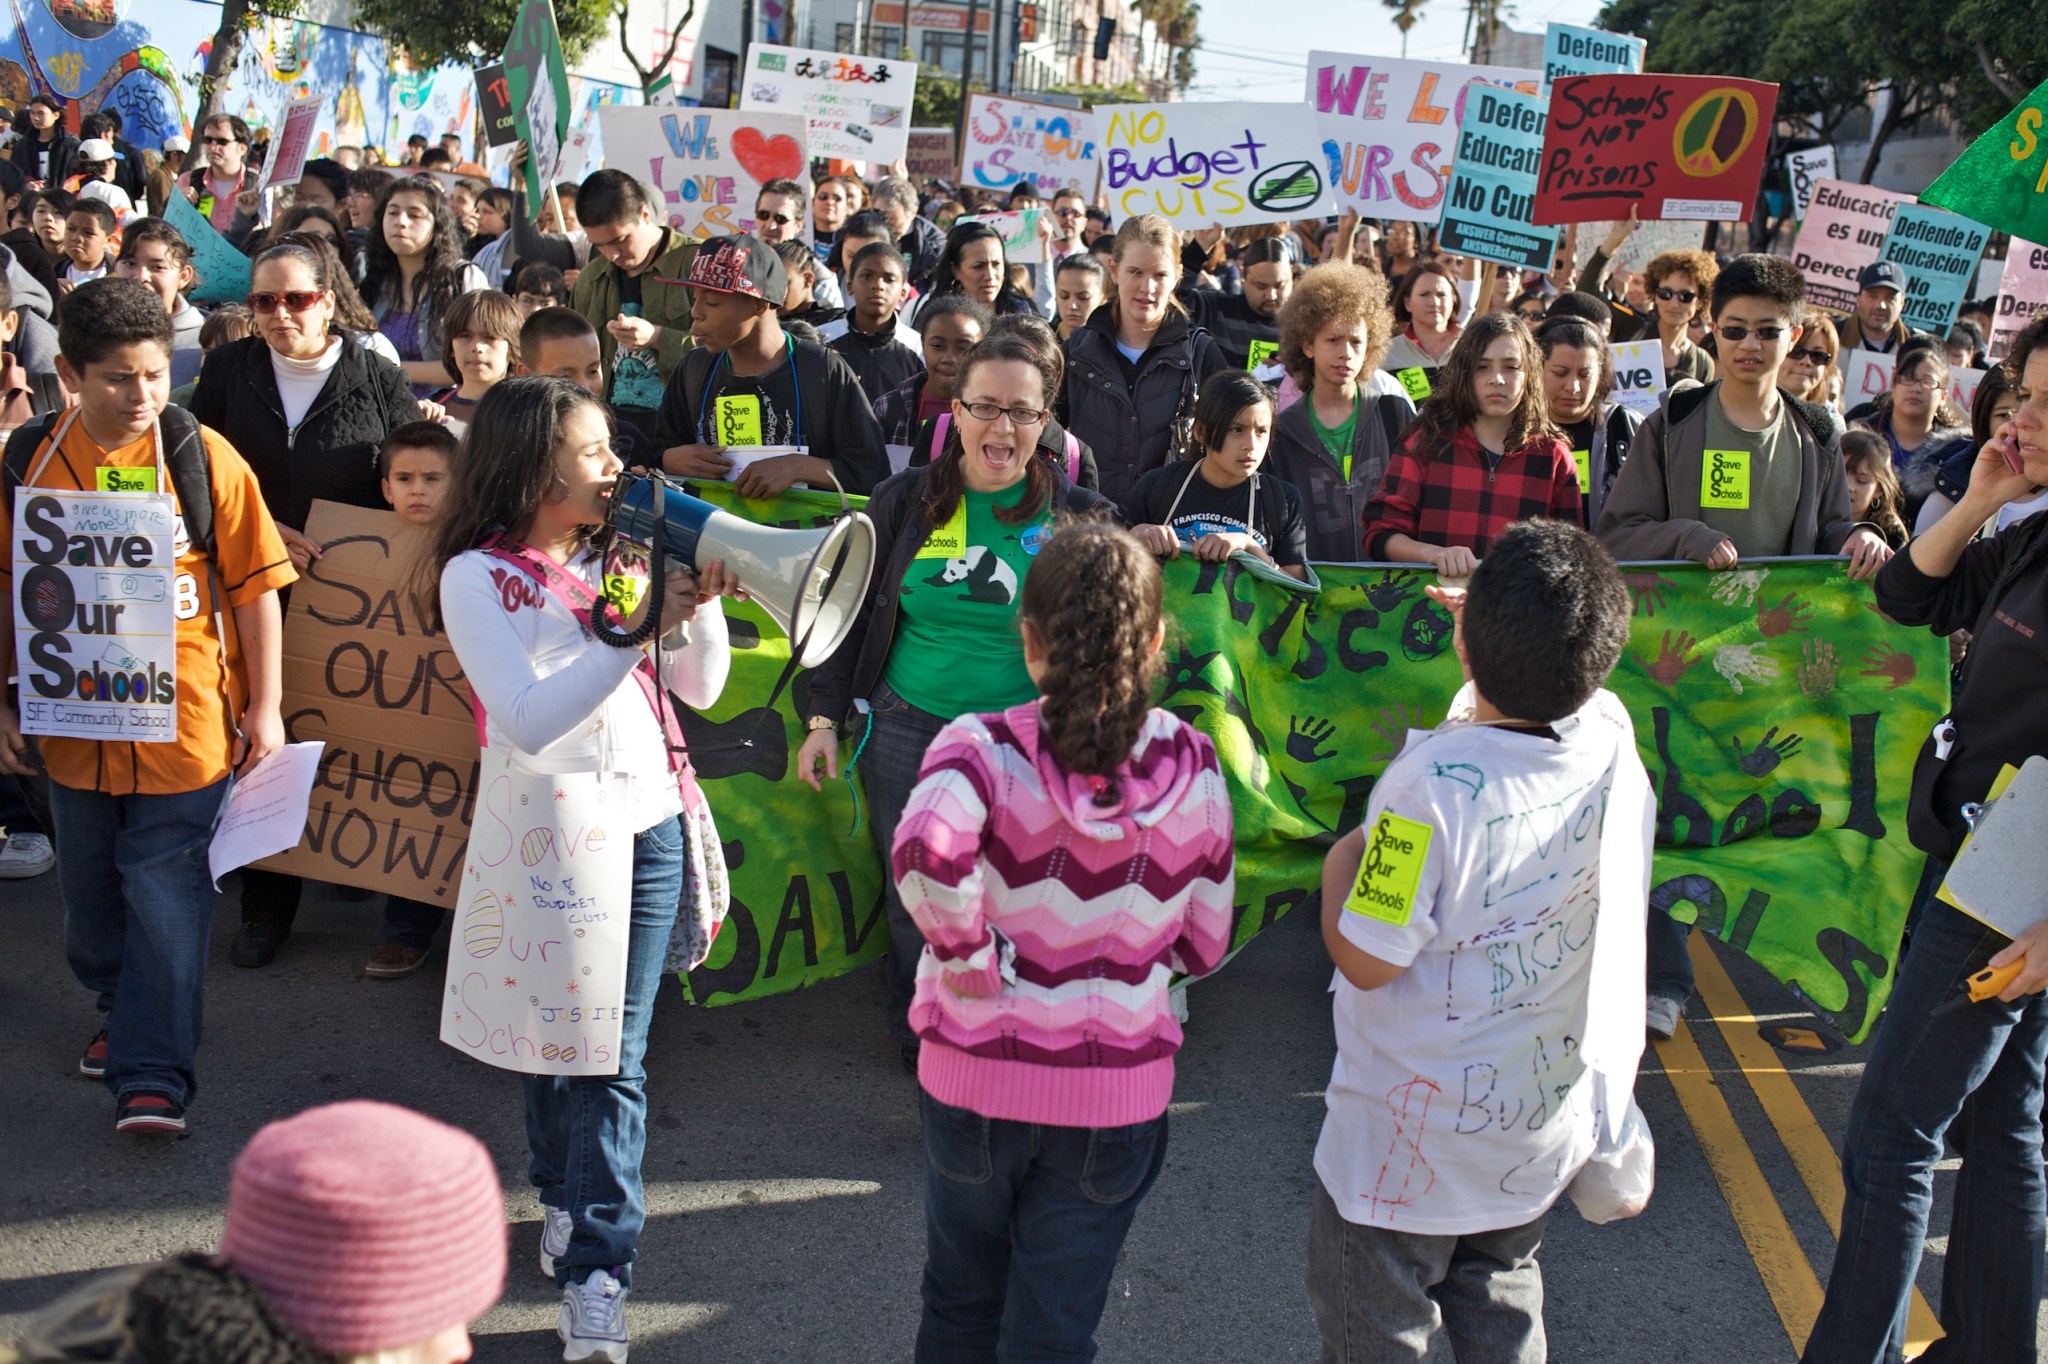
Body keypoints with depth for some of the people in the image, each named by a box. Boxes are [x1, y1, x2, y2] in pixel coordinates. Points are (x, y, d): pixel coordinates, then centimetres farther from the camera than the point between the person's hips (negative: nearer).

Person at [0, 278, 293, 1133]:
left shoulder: (203, 458, -9)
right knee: (90, 896, 18)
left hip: (185, 727, -3)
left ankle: (154, 1076, 5)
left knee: (166, 902, -2)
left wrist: (265, 705, -5)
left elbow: (256, 584, -4)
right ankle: (121, 1011, 42)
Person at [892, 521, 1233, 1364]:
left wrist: (967, 955, -20)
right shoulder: (1194, 771, -6)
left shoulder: (984, 750, -15)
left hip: (976, 1077, -1)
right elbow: (1203, 948, 2)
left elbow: (926, 852, -36)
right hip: (1118, 1093, 1)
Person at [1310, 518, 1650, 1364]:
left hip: (1415, 1142, -6)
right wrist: (1517, 638, 21)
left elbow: (1366, 960, -23)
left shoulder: (1433, 785, -34)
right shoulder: (1612, 738, -14)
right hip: (1543, 1123, 6)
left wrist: (1341, 861, -7)